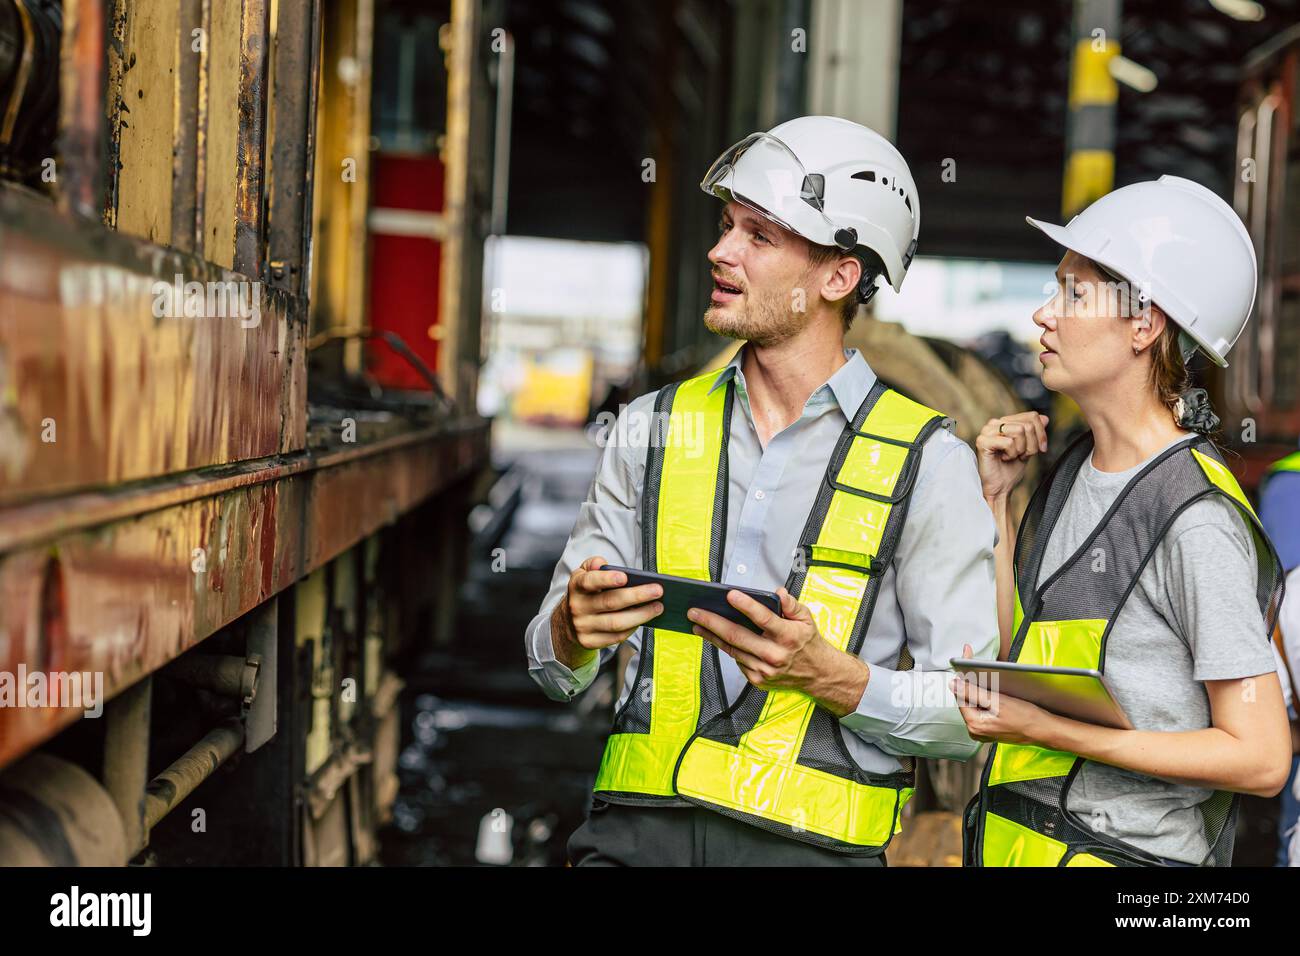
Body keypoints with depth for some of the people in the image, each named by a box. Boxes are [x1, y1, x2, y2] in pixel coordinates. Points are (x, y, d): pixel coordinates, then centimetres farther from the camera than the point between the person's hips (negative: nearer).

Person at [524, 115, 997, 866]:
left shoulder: (929, 463, 0)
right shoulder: (653, 429, 11)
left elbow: (972, 713, -1)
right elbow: (558, 673, 14)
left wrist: (828, 676, -16)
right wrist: (574, 629, -8)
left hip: (808, 840, -2)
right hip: (638, 830, 2)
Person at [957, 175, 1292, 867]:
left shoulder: (1196, 518, -19)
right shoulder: (1072, 471, 5)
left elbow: (1261, 758, -20)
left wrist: (1047, 729, -22)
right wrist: (993, 498, 5)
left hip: (1125, 852, -7)